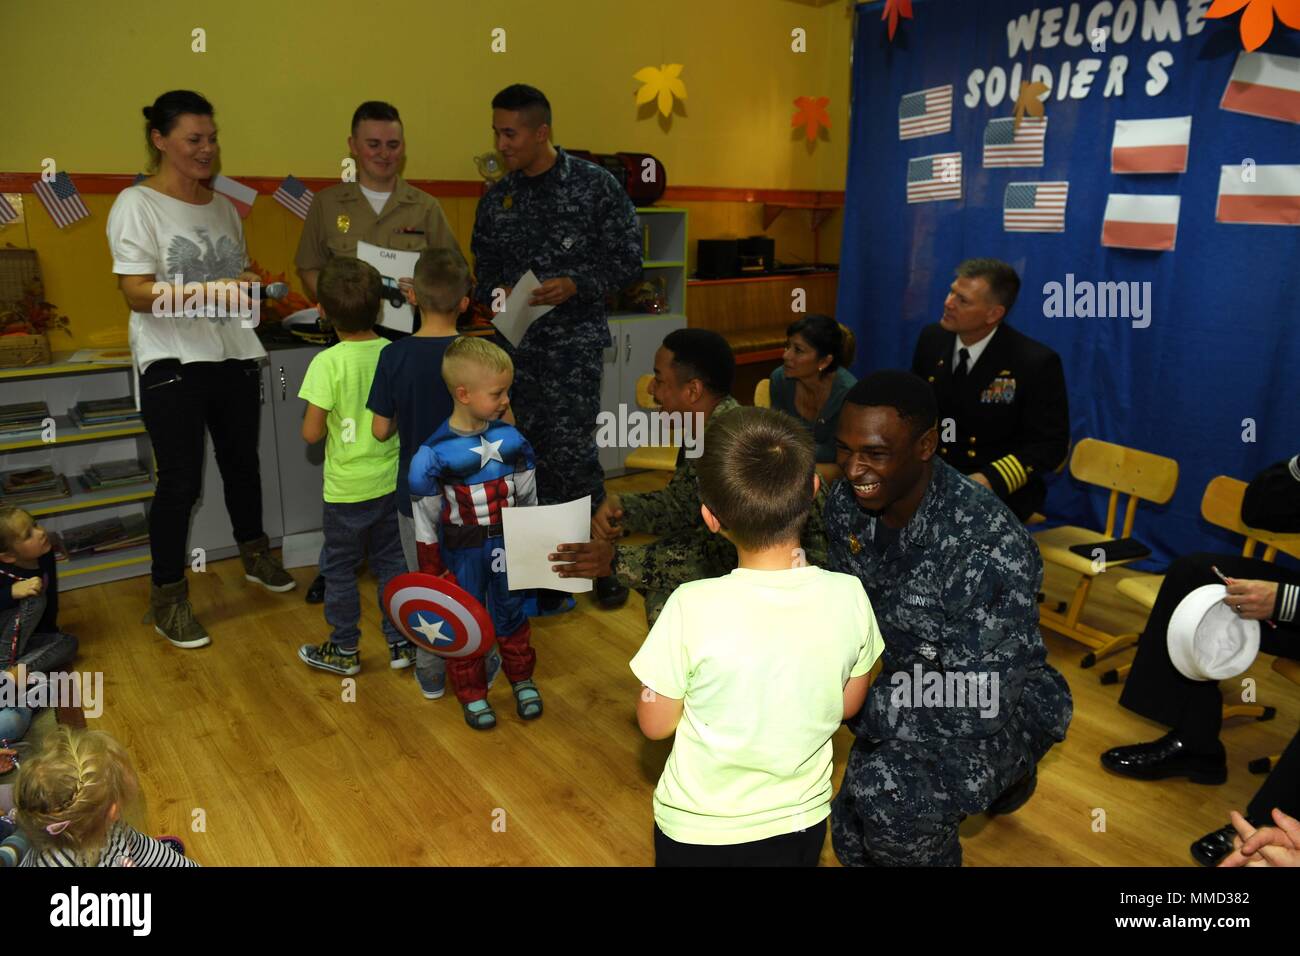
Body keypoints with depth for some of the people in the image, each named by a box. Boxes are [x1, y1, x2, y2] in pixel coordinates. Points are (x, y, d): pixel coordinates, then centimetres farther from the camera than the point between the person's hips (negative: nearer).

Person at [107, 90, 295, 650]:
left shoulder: (223, 206, 13)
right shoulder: (137, 204, -6)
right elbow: (136, 292, -15)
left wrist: (249, 284, 3)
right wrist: (208, 291, -27)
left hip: (234, 355, 6)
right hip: (173, 363, -6)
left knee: (242, 461, 17)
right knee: (180, 480, -4)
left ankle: (255, 555, 38)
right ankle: (168, 597, 11)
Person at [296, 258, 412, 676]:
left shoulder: (327, 363, -18)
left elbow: (311, 433, -17)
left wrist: (314, 418, 3)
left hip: (346, 487, -4)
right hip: (389, 480, 4)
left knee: (340, 568, 14)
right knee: (390, 560, 18)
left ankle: (345, 649, 28)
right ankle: (401, 642, 26)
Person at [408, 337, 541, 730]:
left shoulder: (511, 439, -7)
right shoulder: (435, 453, -18)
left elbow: (528, 499, 5)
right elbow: (426, 518, -9)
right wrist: (431, 570, -4)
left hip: (507, 545, 3)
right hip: (462, 552, -3)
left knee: (511, 615, 18)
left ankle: (522, 679, 38)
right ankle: (471, 693, 32)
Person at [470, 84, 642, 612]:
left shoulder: (595, 185, -2)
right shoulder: (495, 200, 11)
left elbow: (627, 259, -3)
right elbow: (484, 271, 16)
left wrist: (574, 285, -16)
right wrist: (496, 293, -6)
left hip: (575, 339, -4)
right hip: (519, 343, 5)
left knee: (573, 451, -10)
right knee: (540, 456, 8)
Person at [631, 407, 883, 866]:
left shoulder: (693, 608, -31)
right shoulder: (848, 596, -20)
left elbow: (655, 724, -15)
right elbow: (848, 704, -3)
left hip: (699, 831, -2)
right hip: (803, 820, 3)